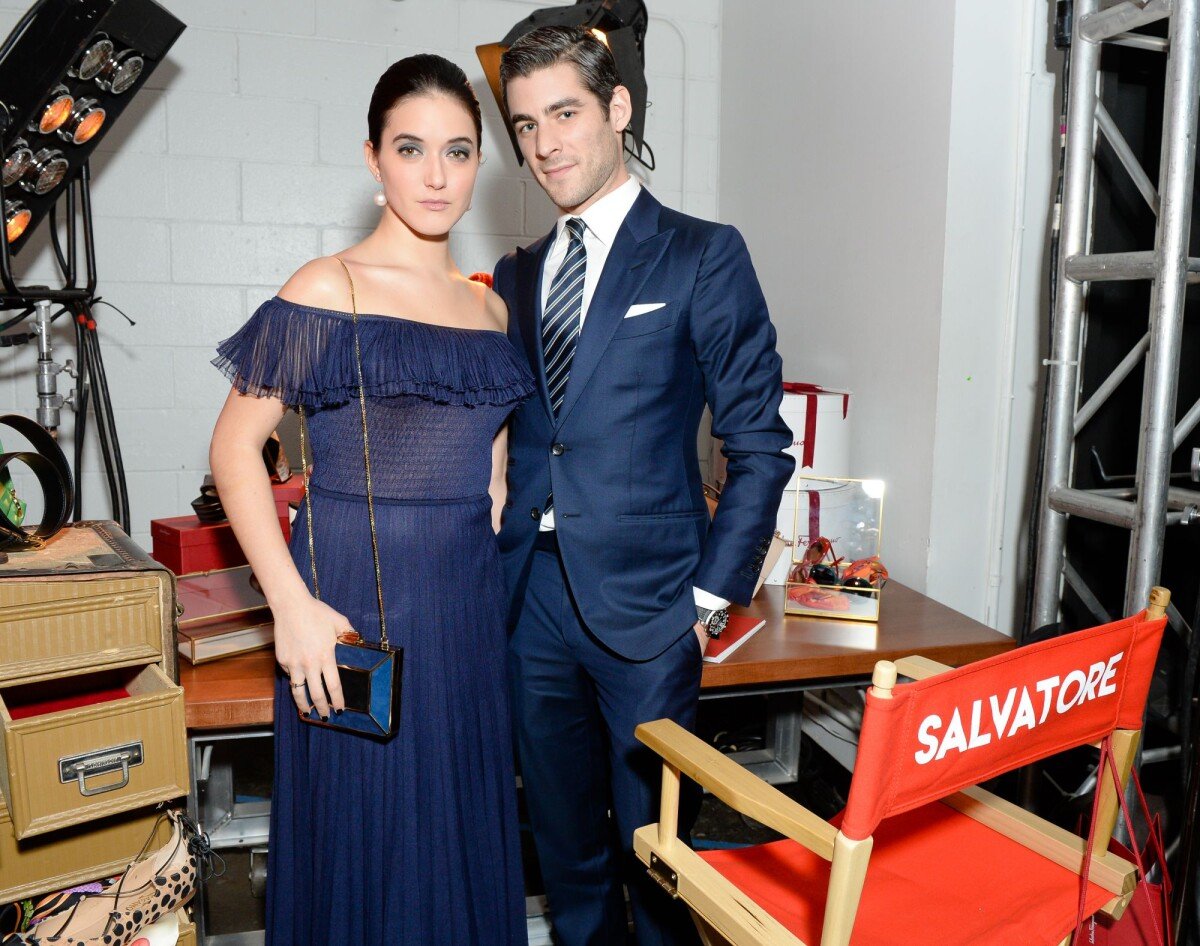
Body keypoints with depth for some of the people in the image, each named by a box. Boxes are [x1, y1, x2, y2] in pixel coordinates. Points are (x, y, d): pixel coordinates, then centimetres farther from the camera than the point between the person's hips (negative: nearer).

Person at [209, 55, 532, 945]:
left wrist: (494, 580, 8)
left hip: (471, 604, 5)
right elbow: (235, 444, -10)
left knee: (465, 831, 16)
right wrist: (294, 605, -17)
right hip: (355, 602, -5)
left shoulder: (490, 308, 9)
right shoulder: (330, 290, -7)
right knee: (364, 842, 8)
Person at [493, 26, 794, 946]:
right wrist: (493, 572, 3)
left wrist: (713, 594, -9)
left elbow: (760, 440, -5)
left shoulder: (701, 255, -3)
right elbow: (504, 437, 14)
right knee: (563, 830, 17)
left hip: (645, 602, -4)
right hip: (530, 595, 5)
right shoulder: (516, 275, 12)